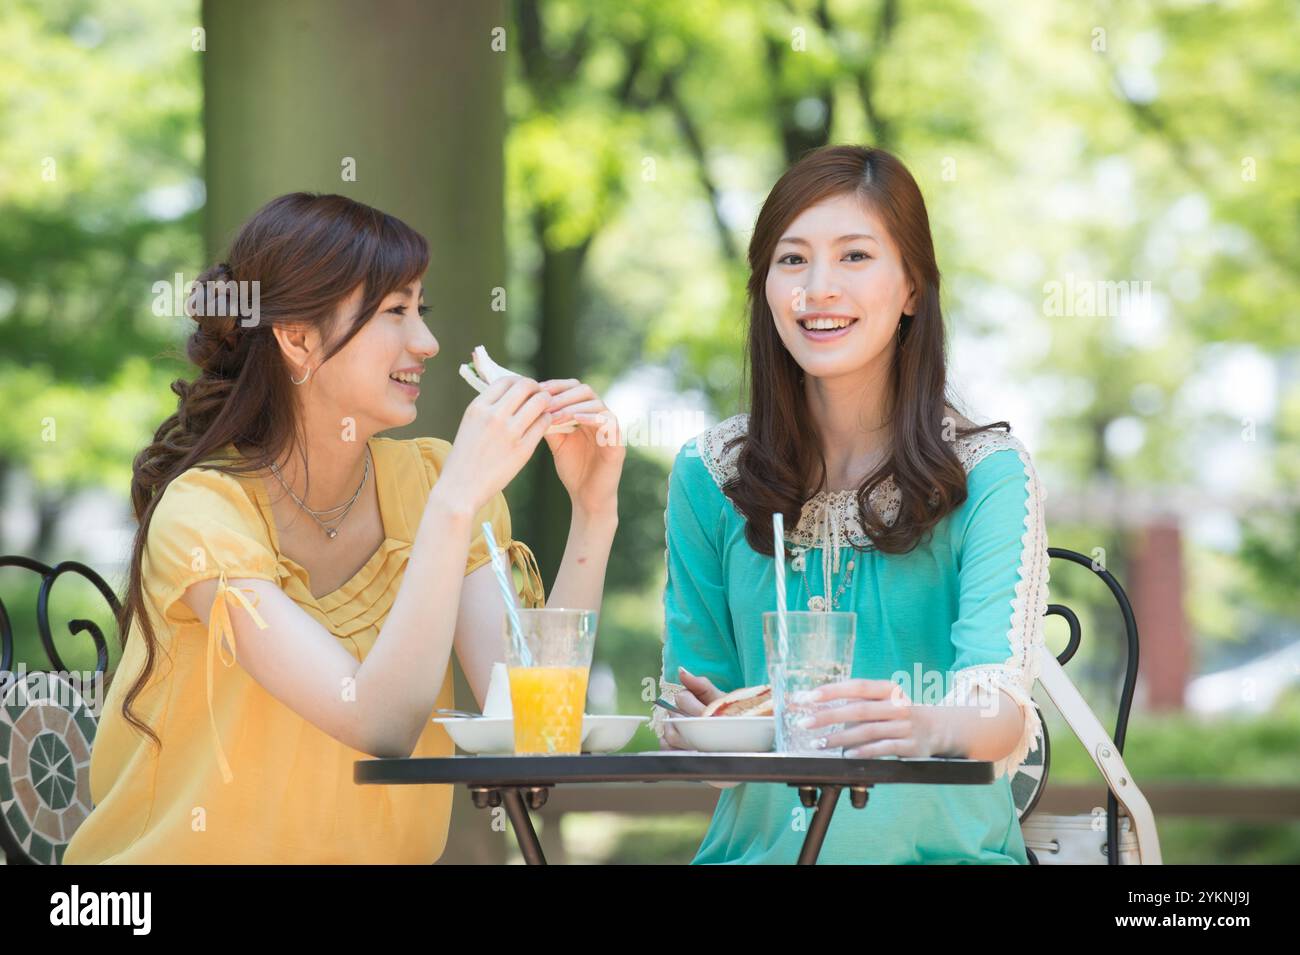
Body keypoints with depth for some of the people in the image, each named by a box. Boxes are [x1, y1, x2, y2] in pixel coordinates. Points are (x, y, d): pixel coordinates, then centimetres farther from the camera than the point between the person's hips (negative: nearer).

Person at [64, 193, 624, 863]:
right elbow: (381, 727, -25)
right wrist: (459, 501, -28)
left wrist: (593, 512, -14)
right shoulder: (202, 512, -13)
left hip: (387, 851, 3)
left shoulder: (425, 479, 1)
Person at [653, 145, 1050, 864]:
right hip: (760, 845, 3)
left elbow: (1001, 706, -13)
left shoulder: (989, 473, -1)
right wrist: (685, 725, -13)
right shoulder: (707, 477, 7)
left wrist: (927, 727, -36)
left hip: (942, 845, -3)